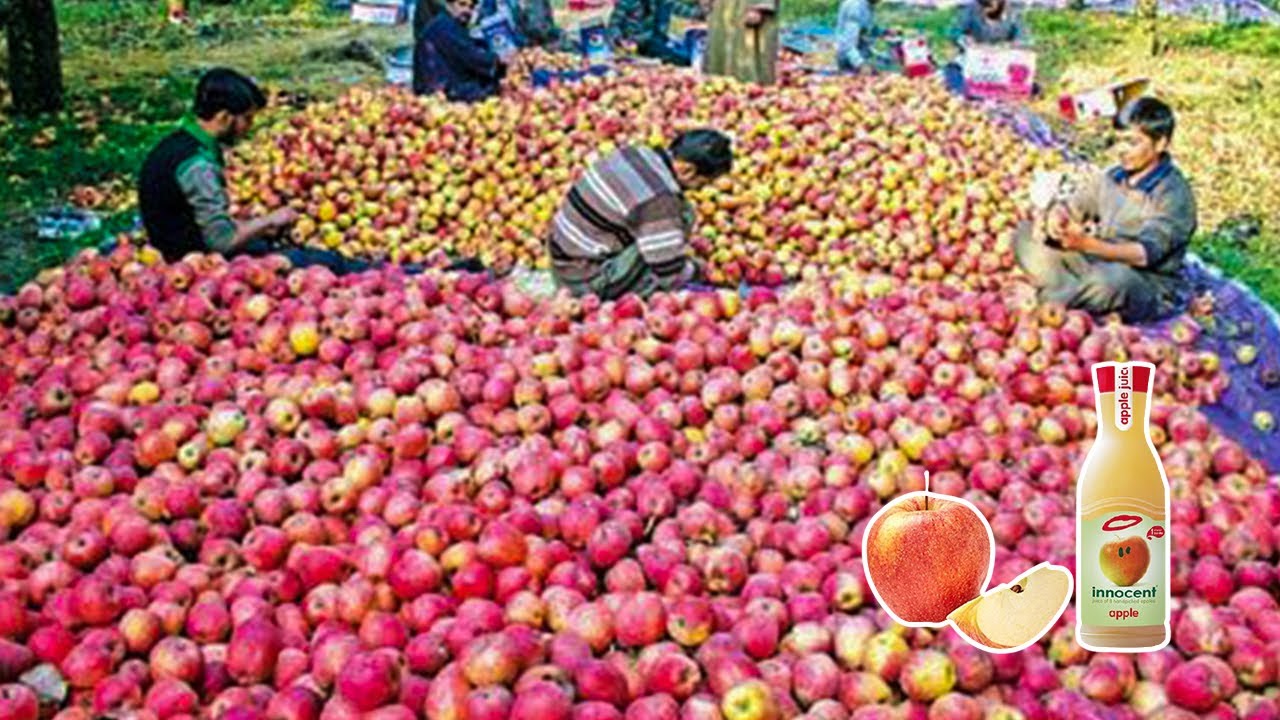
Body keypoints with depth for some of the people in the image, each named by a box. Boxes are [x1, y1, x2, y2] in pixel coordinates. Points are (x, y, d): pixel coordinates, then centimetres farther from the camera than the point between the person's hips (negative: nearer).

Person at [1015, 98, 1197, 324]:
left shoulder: (1174, 194, -16)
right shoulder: (1113, 178, 5)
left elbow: (1145, 253, -27)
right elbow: (1072, 208, 8)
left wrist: (1089, 244, -43)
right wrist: (1057, 216, -20)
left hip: (1152, 291, -7)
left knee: (1114, 277, -43)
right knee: (1028, 235, -6)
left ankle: (1049, 303, -20)